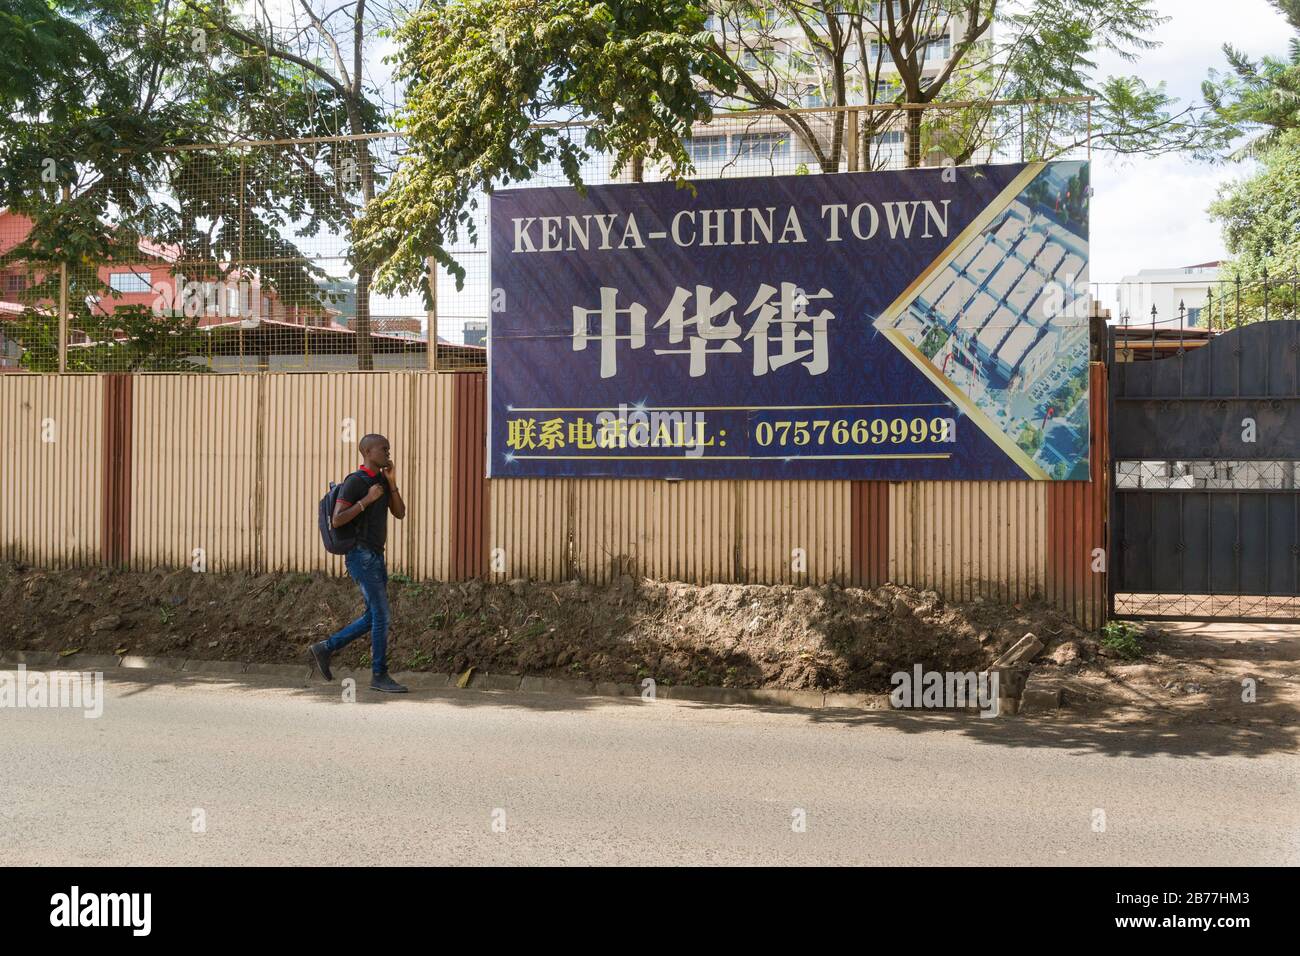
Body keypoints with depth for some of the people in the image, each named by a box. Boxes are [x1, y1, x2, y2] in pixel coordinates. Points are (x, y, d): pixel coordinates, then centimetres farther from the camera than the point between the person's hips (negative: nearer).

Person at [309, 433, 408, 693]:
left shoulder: (381, 480, 14)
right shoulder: (354, 482, -14)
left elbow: (400, 514, 8)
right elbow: (337, 520, -20)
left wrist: (392, 481, -3)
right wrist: (367, 499, -20)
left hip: (375, 557, 9)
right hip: (361, 556, -9)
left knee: (374, 617, 11)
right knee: (381, 615, -9)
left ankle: (325, 649, 22)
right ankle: (379, 676, -1)